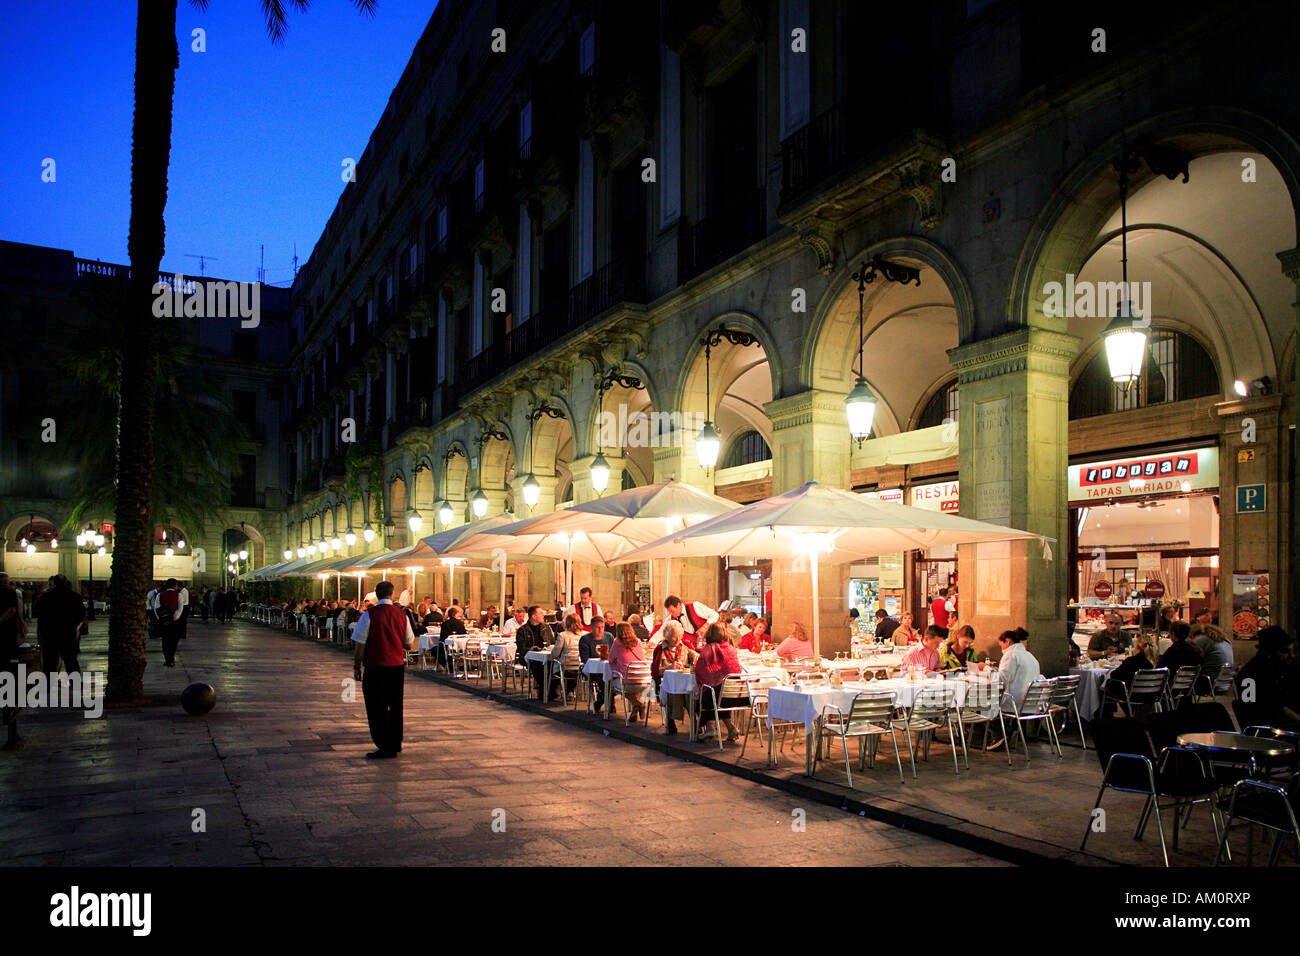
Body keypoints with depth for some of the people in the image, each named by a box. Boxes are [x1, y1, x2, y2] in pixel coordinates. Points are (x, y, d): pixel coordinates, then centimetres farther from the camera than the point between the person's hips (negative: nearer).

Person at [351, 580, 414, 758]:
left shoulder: (369, 615, -11)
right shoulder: (402, 615, 1)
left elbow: (360, 645, -10)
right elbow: (409, 644, 9)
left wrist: (357, 667, 1)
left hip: (375, 667, -4)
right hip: (397, 666, 4)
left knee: (377, 708, 4)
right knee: (395, 706, 16)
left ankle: (385, 747, 4)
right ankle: (396, 743, 24)